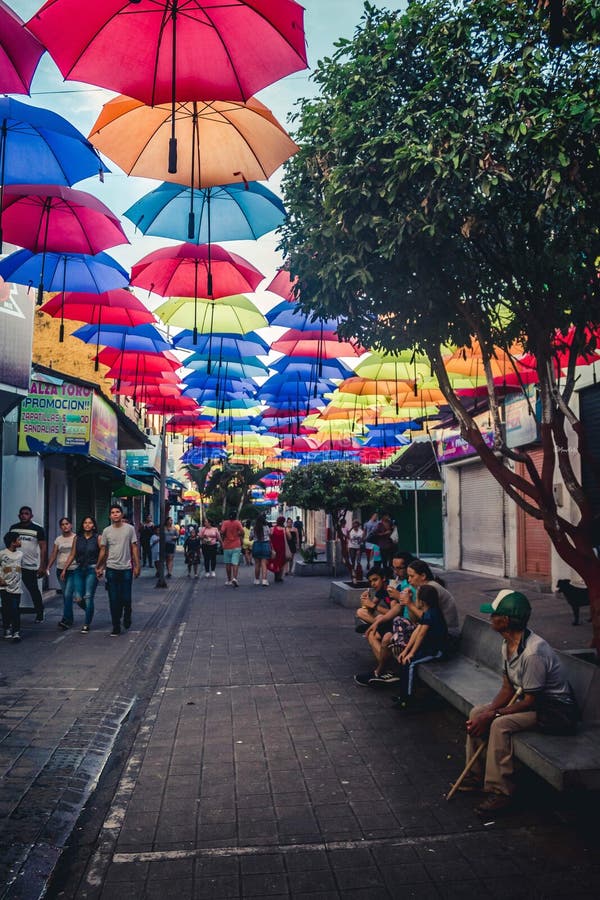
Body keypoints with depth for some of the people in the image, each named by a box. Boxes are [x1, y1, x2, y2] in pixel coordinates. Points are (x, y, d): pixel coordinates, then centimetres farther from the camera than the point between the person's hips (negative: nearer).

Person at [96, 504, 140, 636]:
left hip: (126, 568, -1)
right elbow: (103, 550, 9)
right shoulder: (106, 531, 4)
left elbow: (134, 548, 1)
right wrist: (98, 567, 8)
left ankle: (127, 616, 31)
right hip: (111, 569, 1)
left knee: (126, 598, 0)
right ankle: (116, 626, 12)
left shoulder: (130, 529, 0)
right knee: (114, 600, 3)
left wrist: (137, 566, -3)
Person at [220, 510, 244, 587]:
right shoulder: (238, 522, -5)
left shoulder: (225, 523, -3)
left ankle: (229, 580, 20)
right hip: (236, 546, -1)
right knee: (235, 563, -6)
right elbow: (242, 532, -14)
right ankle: (234, 578, -24)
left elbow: (222, 532, -13)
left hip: (227, 546, 1)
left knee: (228, 563, 12)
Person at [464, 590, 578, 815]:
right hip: (528, 700, 10)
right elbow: (508, 688, 4)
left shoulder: (533, 652, -31)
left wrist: (492, 715, -22)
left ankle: (500, 792, -17)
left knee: (501, 725, -28)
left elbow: (531, 702, -25)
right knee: (477, 713, 0)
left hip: (555, 711, -10)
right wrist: (487, 713, -11)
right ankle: (476, 775, 12)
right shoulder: (508, 645, -1)